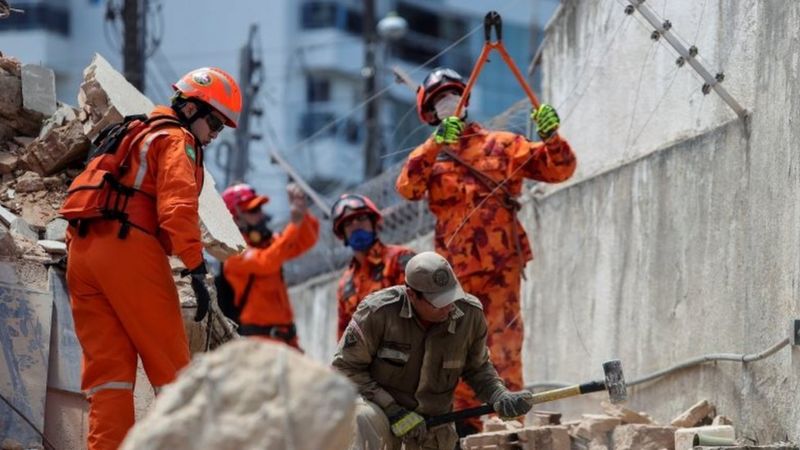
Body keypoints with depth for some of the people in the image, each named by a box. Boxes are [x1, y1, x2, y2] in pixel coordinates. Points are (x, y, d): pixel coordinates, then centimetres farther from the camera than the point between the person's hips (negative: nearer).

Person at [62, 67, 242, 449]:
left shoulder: (133, 135, 31)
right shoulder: (177, 140, 3)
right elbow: (177, 204, -13)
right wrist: (196, 267, -20)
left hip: (82, 249, 8)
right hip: (128, 246, -8)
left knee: (107, 366, 4)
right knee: (170, 363, -3)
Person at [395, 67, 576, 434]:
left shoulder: (502, 145, 11)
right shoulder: (429, 156, 12)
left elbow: (558, 169, 6)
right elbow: (408, 188, -10)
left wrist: (550, 136, -14)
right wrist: (437, 144, -24)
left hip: (500, 265, -2)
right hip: (454, 269, 2)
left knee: (503, 347, -10)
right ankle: (466, 422, 13)